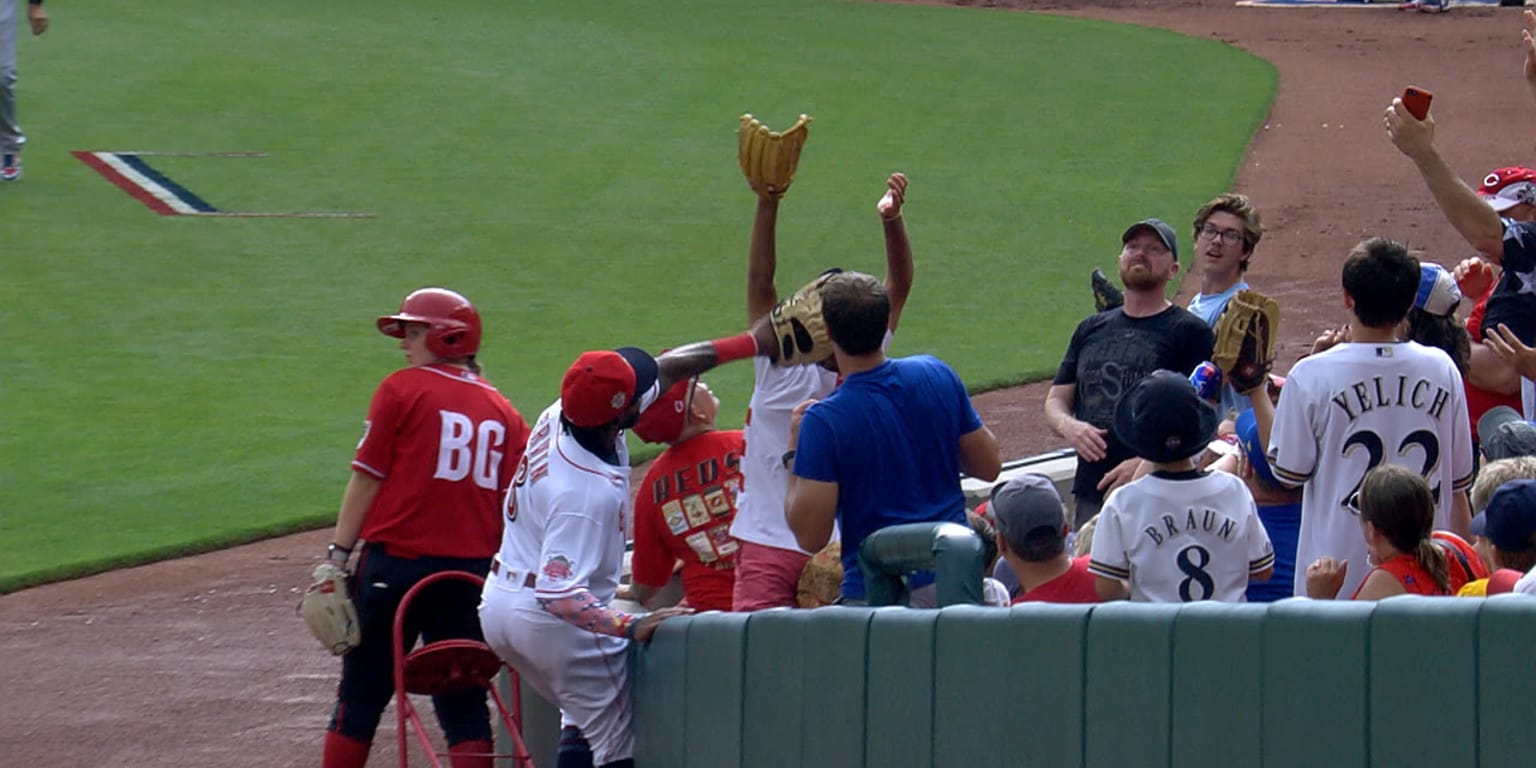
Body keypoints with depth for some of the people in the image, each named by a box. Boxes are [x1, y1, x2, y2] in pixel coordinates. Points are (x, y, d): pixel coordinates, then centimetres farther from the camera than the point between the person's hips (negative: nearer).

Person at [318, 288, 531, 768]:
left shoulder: (402, 390, -3)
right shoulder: (503, 411, 10)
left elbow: (367, 478, -5)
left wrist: (338, 555, -5)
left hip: (395, 562, -4)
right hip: (471, 570, 4)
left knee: (362, 693, 3)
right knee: (464, 701, 7)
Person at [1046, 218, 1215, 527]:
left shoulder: (1190, 333, 2)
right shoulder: (1090, 329, 20)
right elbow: (1056, 400, 21)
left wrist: (1146, 463, -20)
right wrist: (1068, 426, -4)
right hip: (1089, 495, 5)